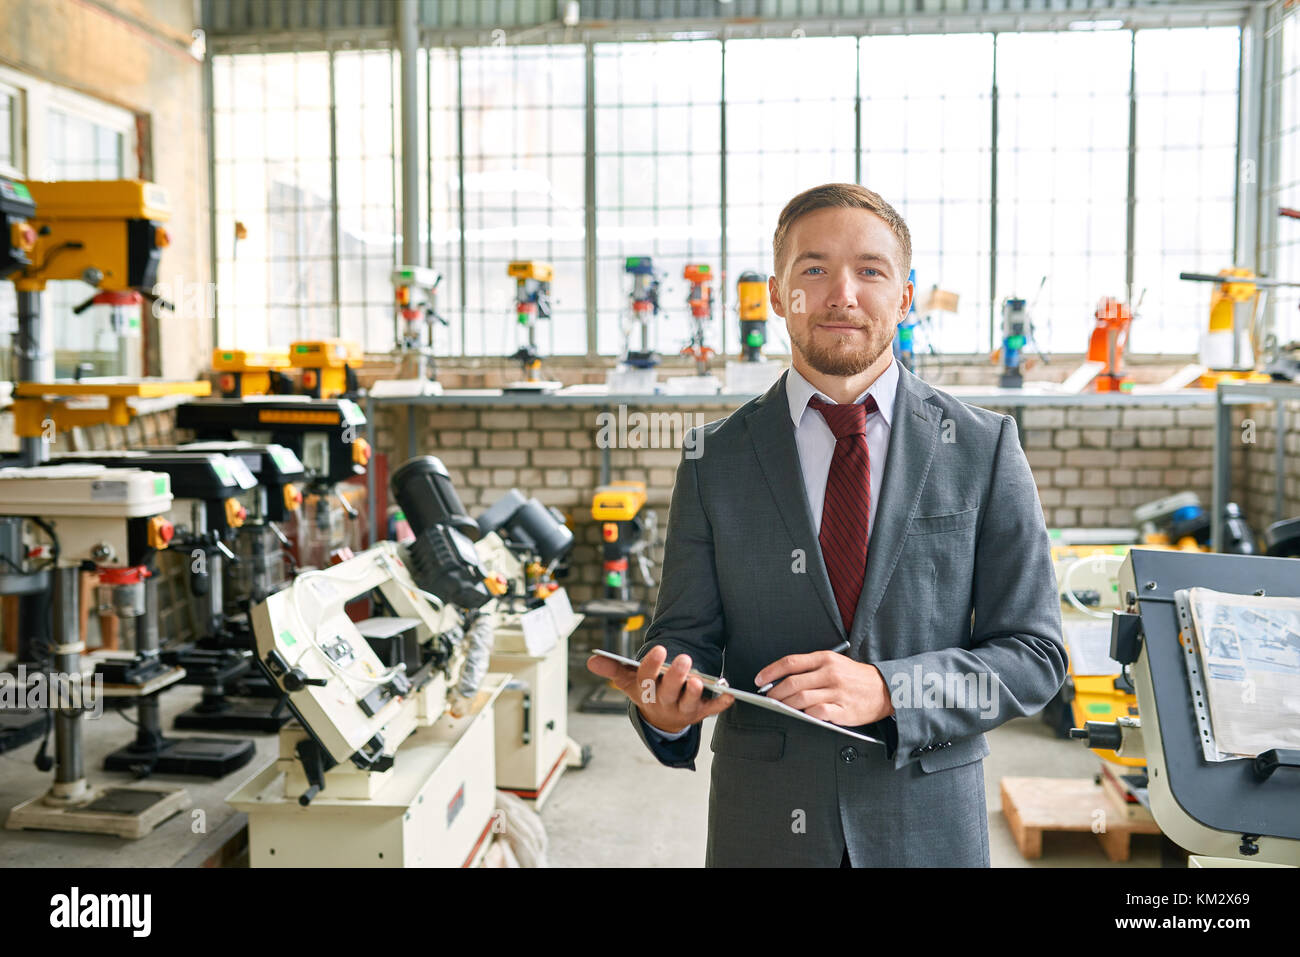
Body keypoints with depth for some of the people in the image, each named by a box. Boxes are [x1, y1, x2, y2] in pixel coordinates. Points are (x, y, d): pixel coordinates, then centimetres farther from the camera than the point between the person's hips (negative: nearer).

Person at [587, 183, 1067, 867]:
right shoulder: (714, 459, -1)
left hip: (930, 832, 0)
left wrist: (887, 690, -21)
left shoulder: (983, 448, -4)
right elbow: (686, 634, 0)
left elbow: (1034, 655, -5)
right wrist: (661, 705, -23)